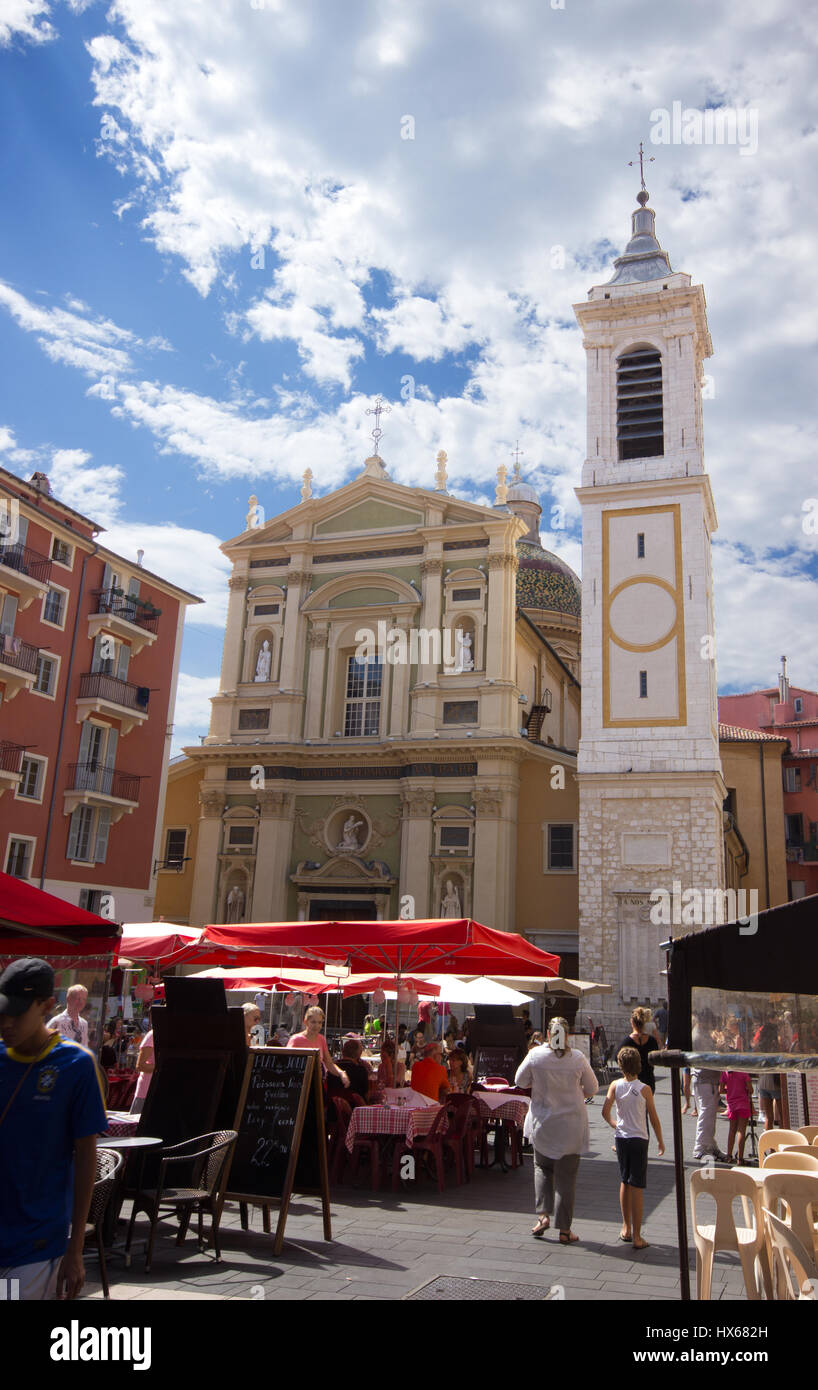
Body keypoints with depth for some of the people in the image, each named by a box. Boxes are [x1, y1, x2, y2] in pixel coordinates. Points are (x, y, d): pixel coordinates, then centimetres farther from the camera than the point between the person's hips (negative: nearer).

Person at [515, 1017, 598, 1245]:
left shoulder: (536, 1055, -11)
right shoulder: (577, 1058, -11)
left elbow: (520, 1080, 1)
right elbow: (592, 1088, 2)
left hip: (542, 1122, 1)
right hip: (571, 1125, 0)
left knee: (542, 1168, 20)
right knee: (566, 1175, 7)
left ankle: (543, 1214, 6)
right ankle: (564, 1229, 11)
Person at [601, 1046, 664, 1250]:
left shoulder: (615, 1086, -5)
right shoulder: (644, 1089, -11)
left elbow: (605, 1112, -6)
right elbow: (653, 1118, -5)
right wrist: (660, 1141, 9)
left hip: (621, 1138, 3)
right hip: (639, 1139, -3)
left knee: (624, 1182, 18)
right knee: (637, 1187, 0)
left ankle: (626, 1228, 27)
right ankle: (636, 1237, 4)